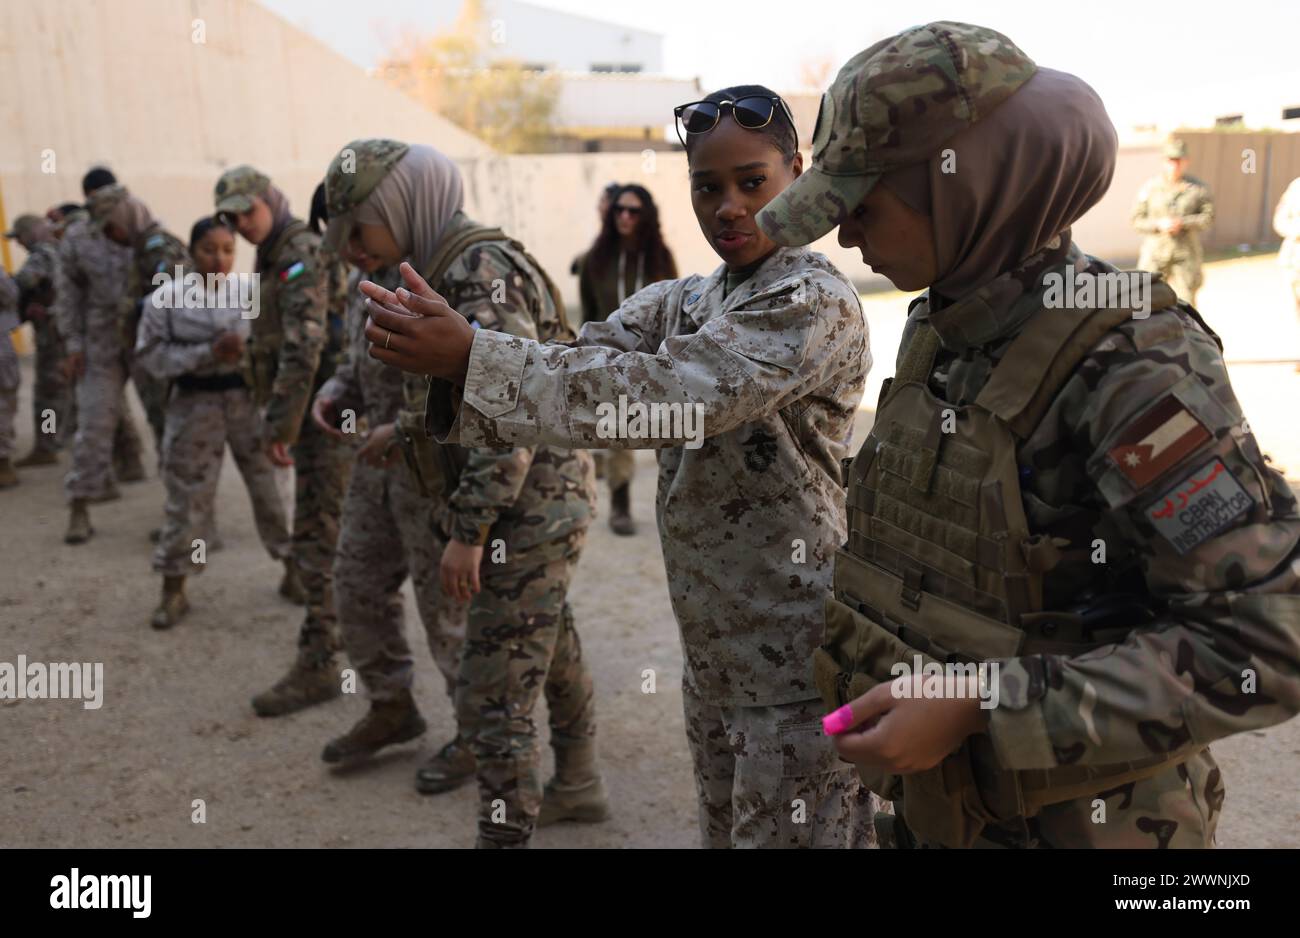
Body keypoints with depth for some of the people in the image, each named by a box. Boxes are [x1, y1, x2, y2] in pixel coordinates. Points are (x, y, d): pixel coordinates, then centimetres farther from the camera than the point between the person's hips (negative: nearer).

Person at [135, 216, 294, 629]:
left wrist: (248, 349, -16)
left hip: (248, 396, 1)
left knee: (270, 483, 9)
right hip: (195, 403, -1)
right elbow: (151, 356, -7)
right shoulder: (166, 297, -5)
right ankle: (173, 591, 20)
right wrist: (208, 353, -17)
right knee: (188, 495, 5)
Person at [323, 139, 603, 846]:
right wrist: (403, 431, 30)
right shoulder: (449, 267, 12)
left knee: (493, 705, -5)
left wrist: (467, 532, -23)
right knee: (551, 653, 25)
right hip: (539, 506, 11)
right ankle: (576, 787, 45)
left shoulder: (481, 267, -18)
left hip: (527, 514, -11)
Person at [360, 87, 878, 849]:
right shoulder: (687, 302, 9)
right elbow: (590, 361, -7)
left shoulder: (816, 304, -16)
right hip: (715, 643, 8)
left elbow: (661, 394, -28)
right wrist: (444, 368, -26)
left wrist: (470, 359, -33)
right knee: (726, 826, 22)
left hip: (794, 648, -7)